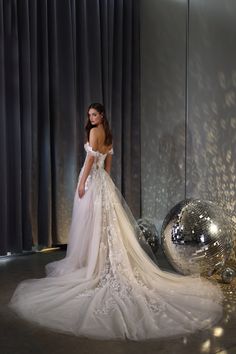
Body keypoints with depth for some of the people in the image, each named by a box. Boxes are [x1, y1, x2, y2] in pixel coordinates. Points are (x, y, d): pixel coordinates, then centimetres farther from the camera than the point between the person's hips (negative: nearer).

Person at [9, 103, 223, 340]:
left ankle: (86, 262, 5)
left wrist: (81, 183, -15)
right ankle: (98, 261, 16)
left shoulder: (94, 131, -10)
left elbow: (91, 158, -16)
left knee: (90, 223, -3)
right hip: (103, 180, 9)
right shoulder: (108, 134, 15)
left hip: (92, 179, -8)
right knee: (104, 222, 9)